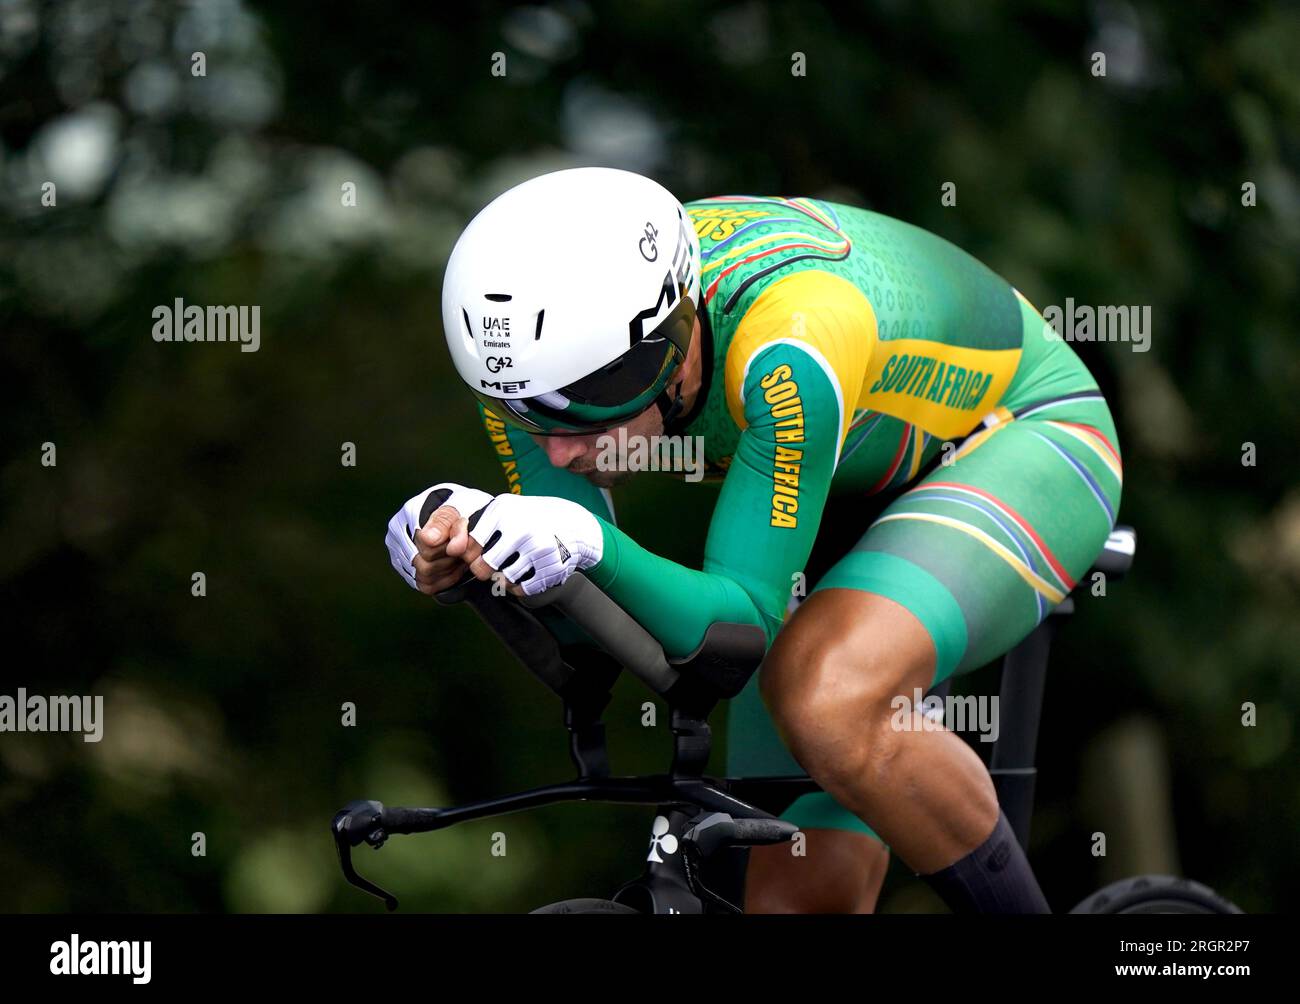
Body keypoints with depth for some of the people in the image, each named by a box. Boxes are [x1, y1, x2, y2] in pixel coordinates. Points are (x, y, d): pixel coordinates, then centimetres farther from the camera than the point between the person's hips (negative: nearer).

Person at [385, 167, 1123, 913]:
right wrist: (469, 539, -40)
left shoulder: (788, 346, -41)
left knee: (828, 705, -35)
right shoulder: (543, 347, -23)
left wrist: (595, 547, -55)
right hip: (850, 488, 6)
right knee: (798, 894, -6)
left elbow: (740, 623, -37)